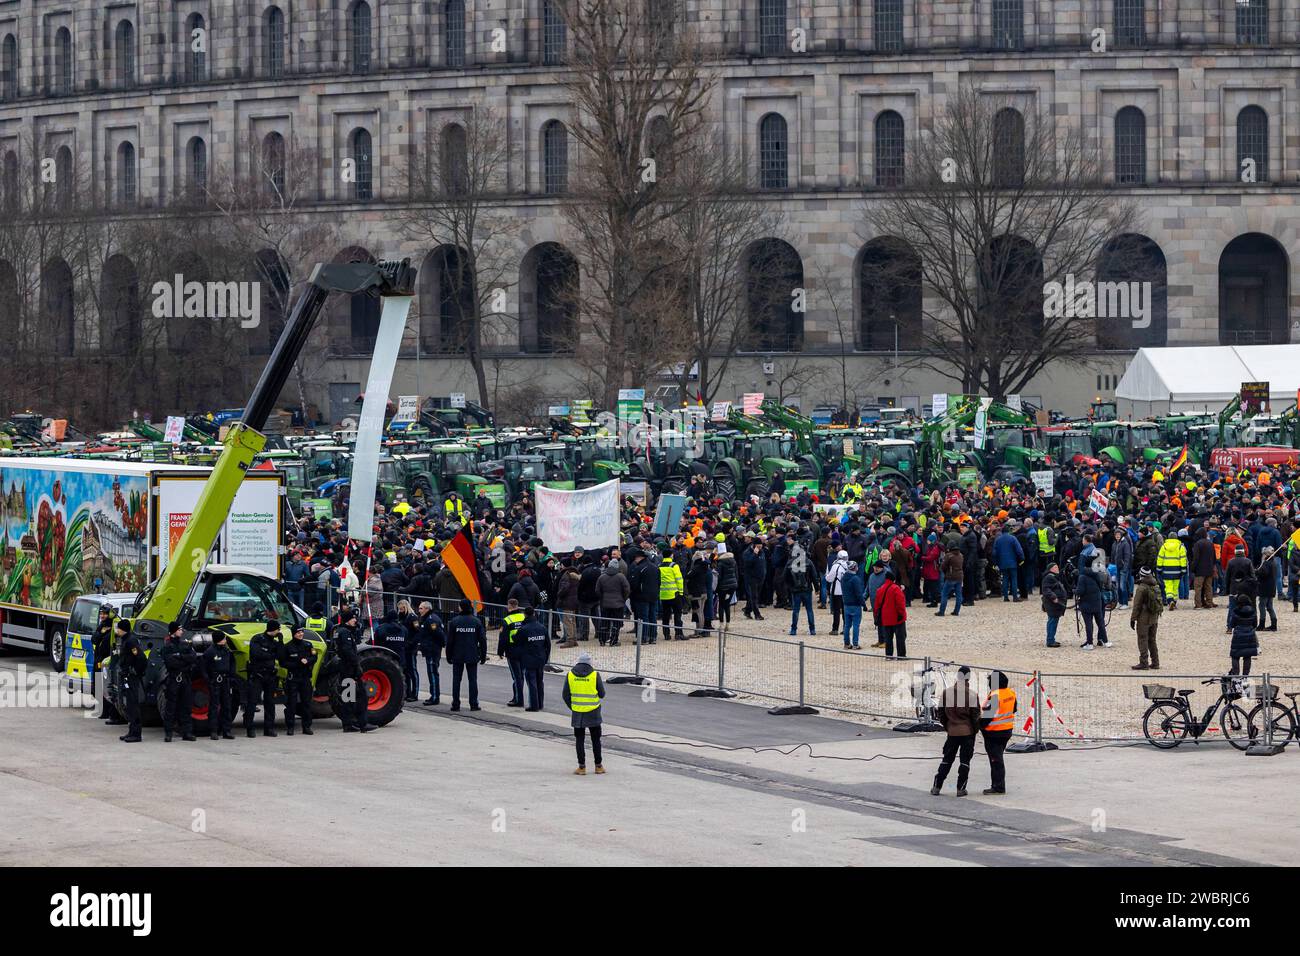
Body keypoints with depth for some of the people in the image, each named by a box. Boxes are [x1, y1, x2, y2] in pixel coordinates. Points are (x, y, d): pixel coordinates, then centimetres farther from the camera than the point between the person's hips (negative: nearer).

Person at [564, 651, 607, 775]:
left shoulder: (570, 675, -3)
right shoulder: (595, 675, -9)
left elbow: (566, 695, 1)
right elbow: (602, 694, -3)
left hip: (577, 713, 1)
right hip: (593, 713, -1)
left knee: (579, 740, 8)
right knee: (596, 739, 12)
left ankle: (582, 767, 6)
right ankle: (598, 766, 18)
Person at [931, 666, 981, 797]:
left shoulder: (946, 693, -4)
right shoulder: (972, 695, -14)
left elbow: (941, 713, 3)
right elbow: (975, 715, -9)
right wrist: (975, 729, 7)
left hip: (952, 732, 2)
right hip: (968, 731, -2)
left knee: (947, 759, 14)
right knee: (965, 760, 7)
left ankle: (937, 786, 13)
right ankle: (961, 788, 6)